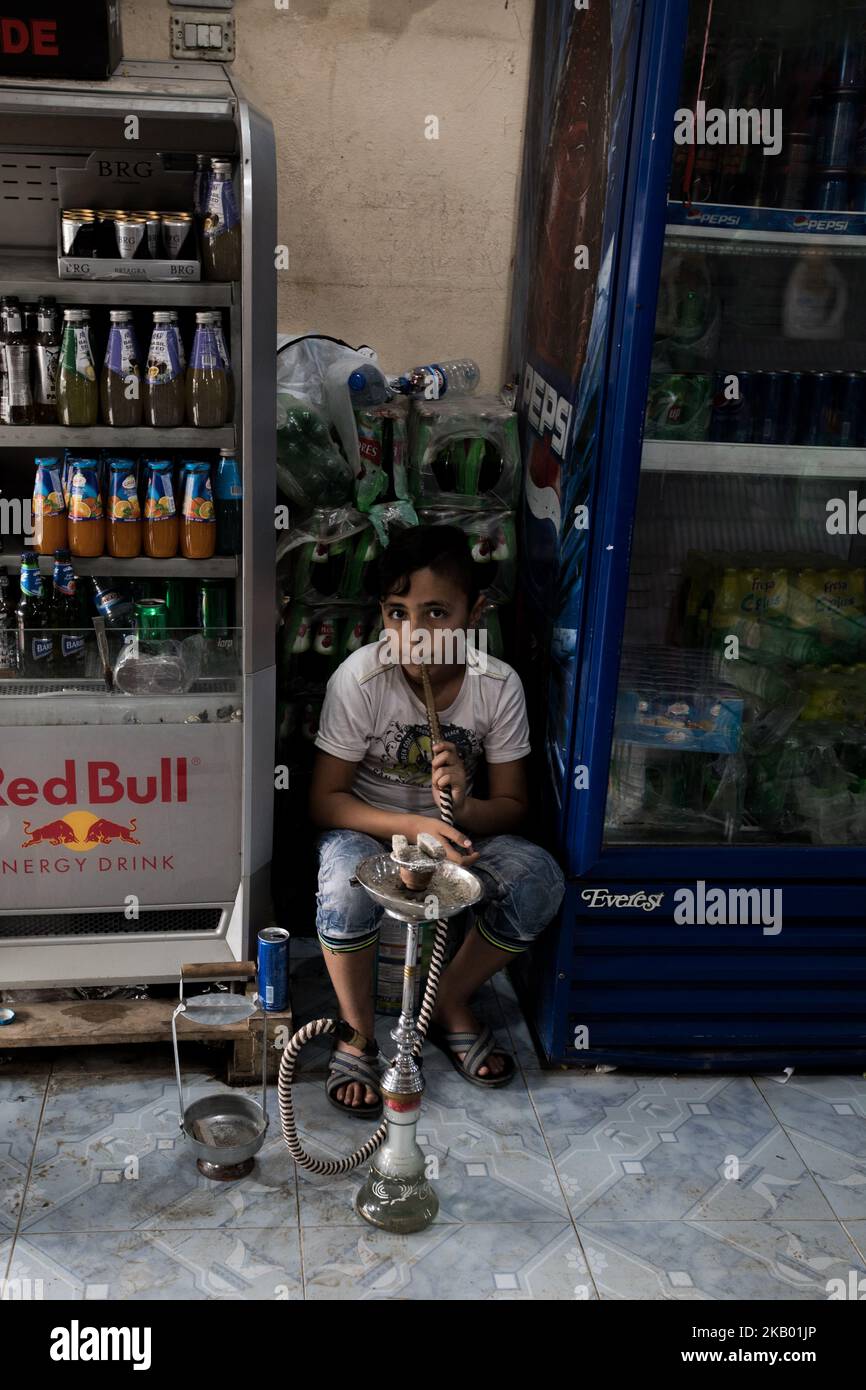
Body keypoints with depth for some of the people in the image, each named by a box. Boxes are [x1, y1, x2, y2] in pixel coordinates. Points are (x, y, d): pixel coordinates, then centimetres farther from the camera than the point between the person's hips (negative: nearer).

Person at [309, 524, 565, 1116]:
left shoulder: (499, 685, -15)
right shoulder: (361, 678, -21)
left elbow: (512, 804, -7)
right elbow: (325, 800, -16)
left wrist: (462, 808, -31)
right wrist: (414, 826, -31)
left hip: (457, 824, 3)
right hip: (368, 825, -2)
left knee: (539, 879, -24)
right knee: (347, 888, -36)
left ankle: (451, 1004, 3)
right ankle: (357, 1033, -6)